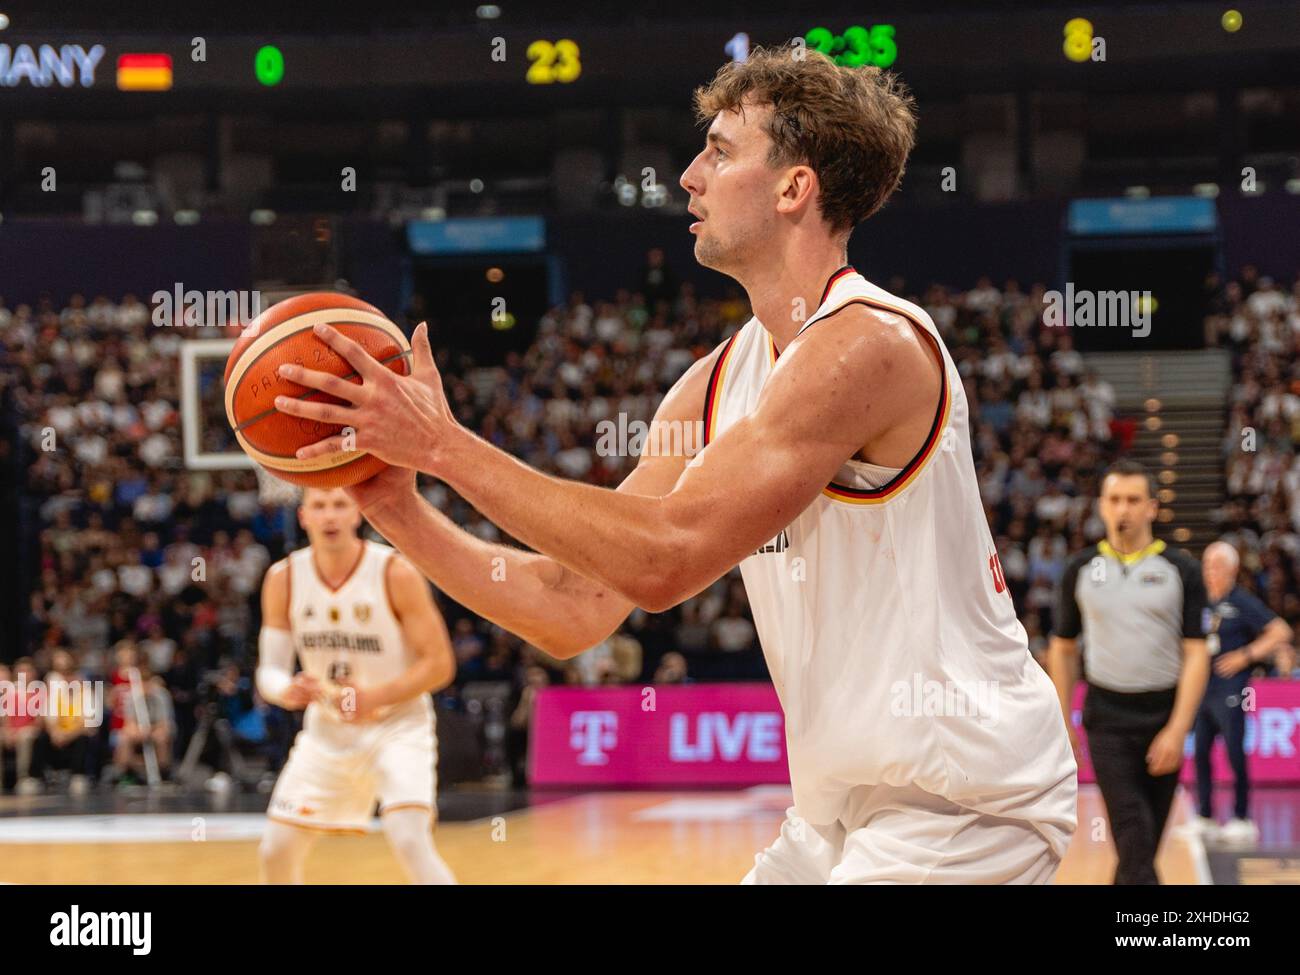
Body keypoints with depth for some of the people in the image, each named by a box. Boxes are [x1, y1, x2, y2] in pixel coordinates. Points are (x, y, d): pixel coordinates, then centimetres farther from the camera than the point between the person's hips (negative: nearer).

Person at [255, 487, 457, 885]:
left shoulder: (395, 573, -18)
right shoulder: (283, 579, -7)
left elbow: (439, 664, -14)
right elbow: (269, 670, -2)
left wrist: (375, 697, -28)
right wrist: (287, 691, -27)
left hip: (396, 726, -5)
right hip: (326, 731, 5)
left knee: (410, 842, -25)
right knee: (276, 851, 4)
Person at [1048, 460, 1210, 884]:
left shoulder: (1181, 570, -1)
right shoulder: (1081, 569, 4)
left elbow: (1196, 655, -5)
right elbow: (1062, 648, 12)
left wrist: (1178, 729, -14)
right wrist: (1064, 723, 8)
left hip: (1164, 712, 1)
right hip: (1107, 716, -1)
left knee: (1148, 838, 9)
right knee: (1133, 835, -13)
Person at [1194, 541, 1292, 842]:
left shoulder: (1243, 603, -5)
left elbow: (1281, 632, -9)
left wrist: (1245, 656, -14)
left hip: (1230, 690, -6)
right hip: (1200, 689, 6)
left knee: (1235, 755, -3)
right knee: (1200, 754, 6)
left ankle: (1242, 820, 4)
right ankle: (1205, 818, 14)